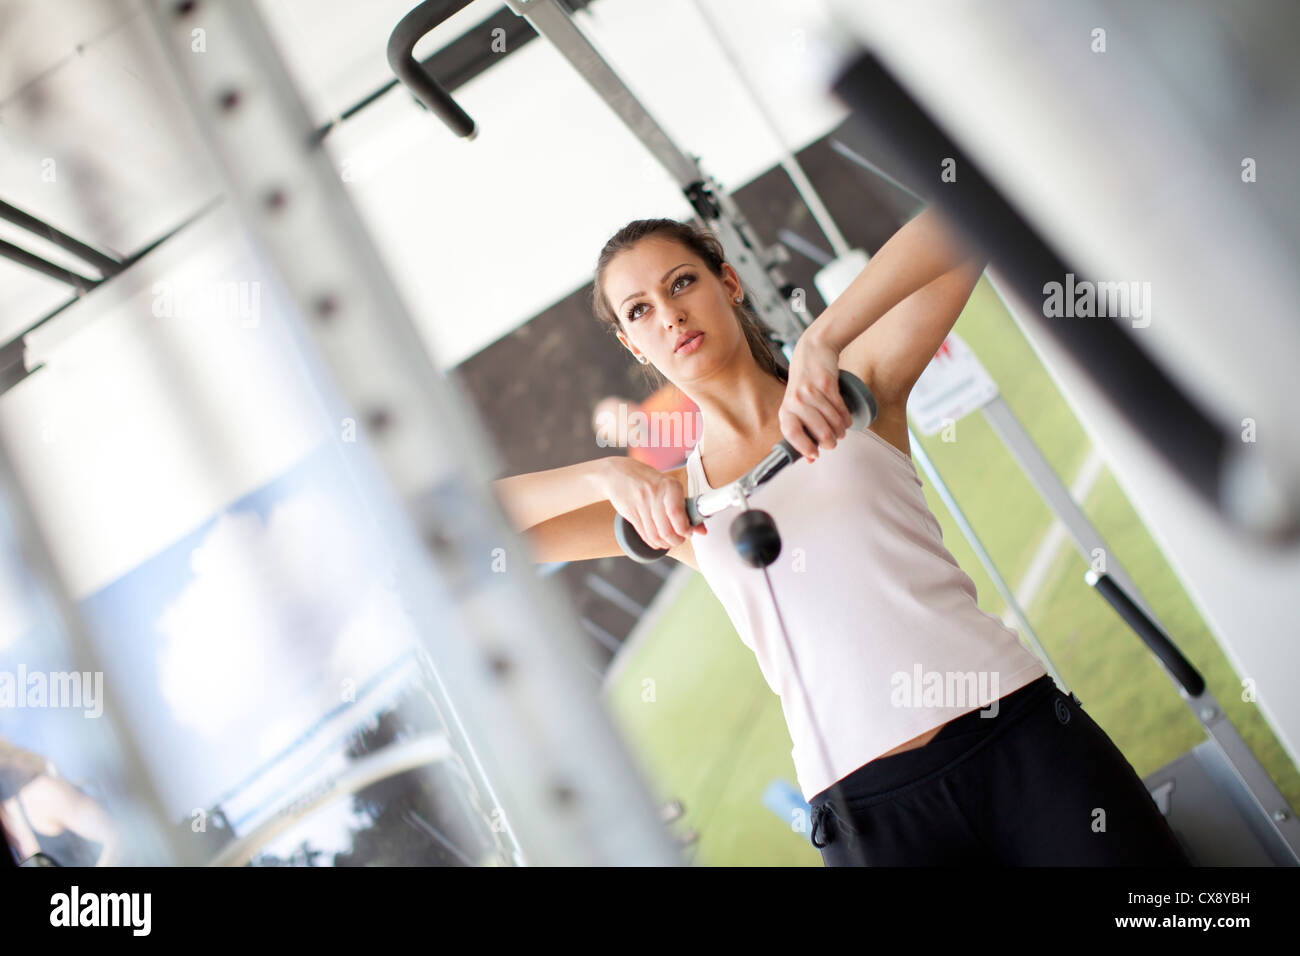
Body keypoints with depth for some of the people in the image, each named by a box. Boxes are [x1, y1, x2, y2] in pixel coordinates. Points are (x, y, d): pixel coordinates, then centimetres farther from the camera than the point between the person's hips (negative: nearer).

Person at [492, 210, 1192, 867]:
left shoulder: (853, 387, 8)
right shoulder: (672, 498, 10)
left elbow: (959, 231, -6)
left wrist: (820, 341, -19)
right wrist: (607, 475, -14)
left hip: (1023, 739, 0)